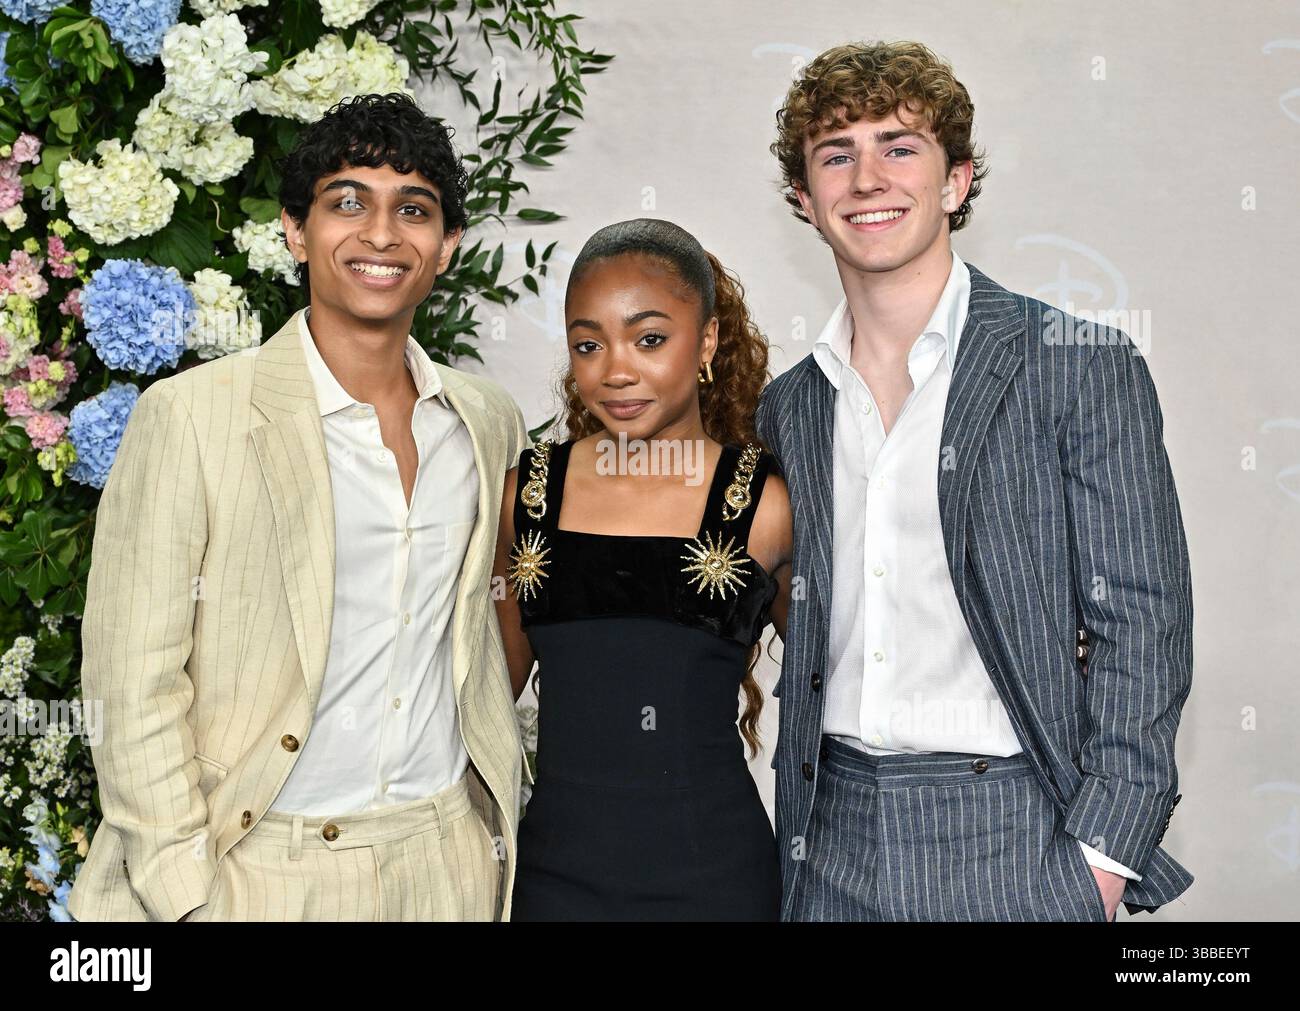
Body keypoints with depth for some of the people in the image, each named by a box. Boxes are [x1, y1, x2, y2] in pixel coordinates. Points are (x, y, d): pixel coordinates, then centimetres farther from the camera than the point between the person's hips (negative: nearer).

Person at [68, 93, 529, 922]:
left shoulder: (491, 420, 3)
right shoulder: (189, 415, -11)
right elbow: (133, 682, -11)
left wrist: (504, 822, 14)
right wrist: (188, 898, -15)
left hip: (445, 860, 4)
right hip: (253, 869, -4)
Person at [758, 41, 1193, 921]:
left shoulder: (1083, 368, -5)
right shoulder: (790, 407, 9)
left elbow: (1142, 626, -7)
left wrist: (1096, 862, -12)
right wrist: (797, 834, 8)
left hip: (1010, 842, -4)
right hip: (833, 843, 4)